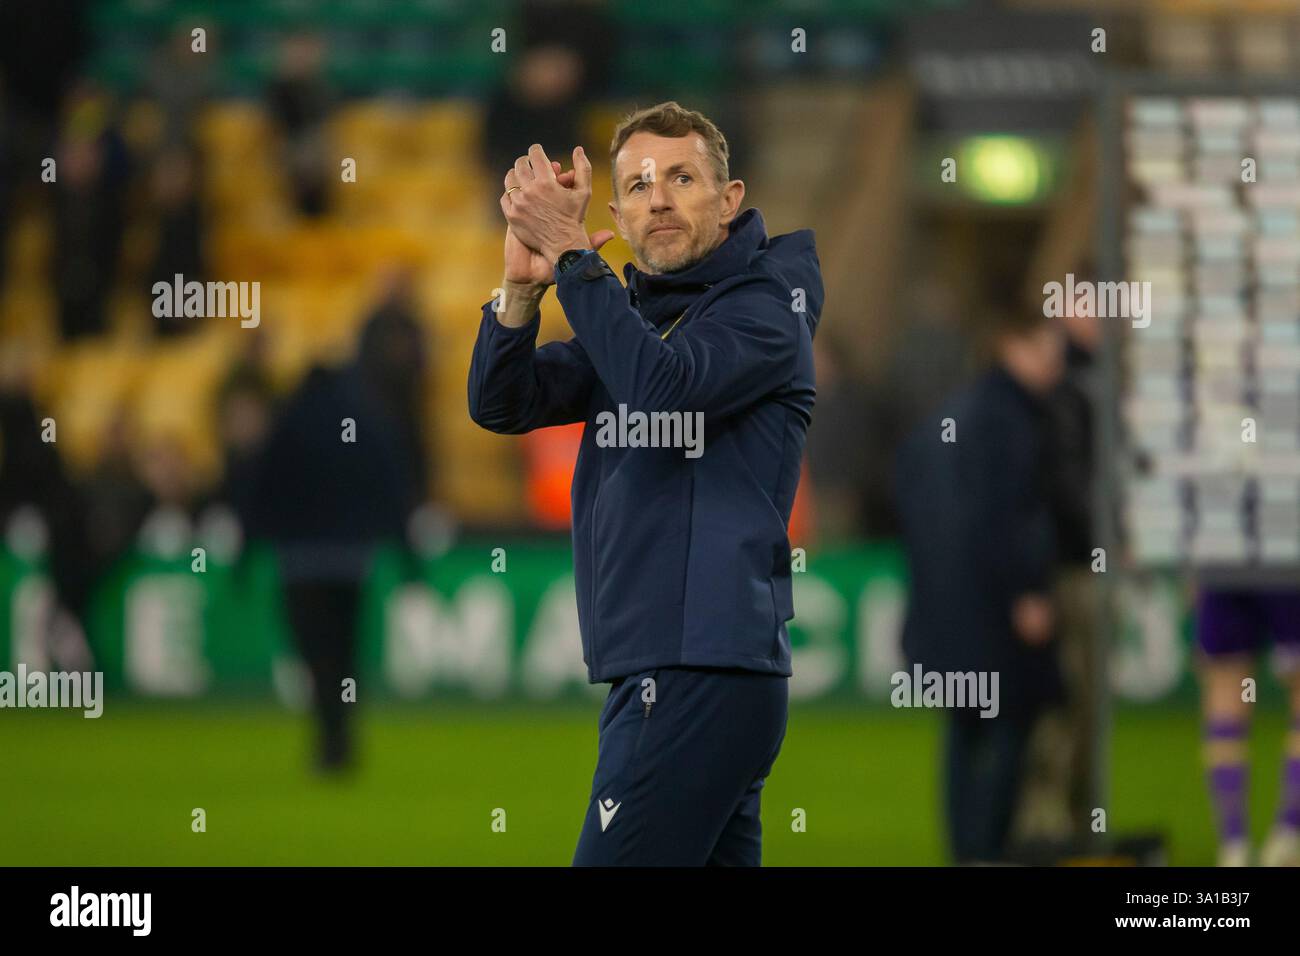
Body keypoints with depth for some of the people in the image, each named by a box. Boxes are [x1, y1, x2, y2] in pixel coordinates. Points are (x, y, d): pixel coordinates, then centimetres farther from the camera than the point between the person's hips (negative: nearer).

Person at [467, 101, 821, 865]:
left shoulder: (761, 308, -5)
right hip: (660, 672, 9)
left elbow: (663, 387, -25)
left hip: (699, 678, -9)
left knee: (616, 858, -13)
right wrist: (525, 285, -10)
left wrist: (569, 251, -21)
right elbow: (499, 404, 8)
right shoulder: (633, 312, 19)